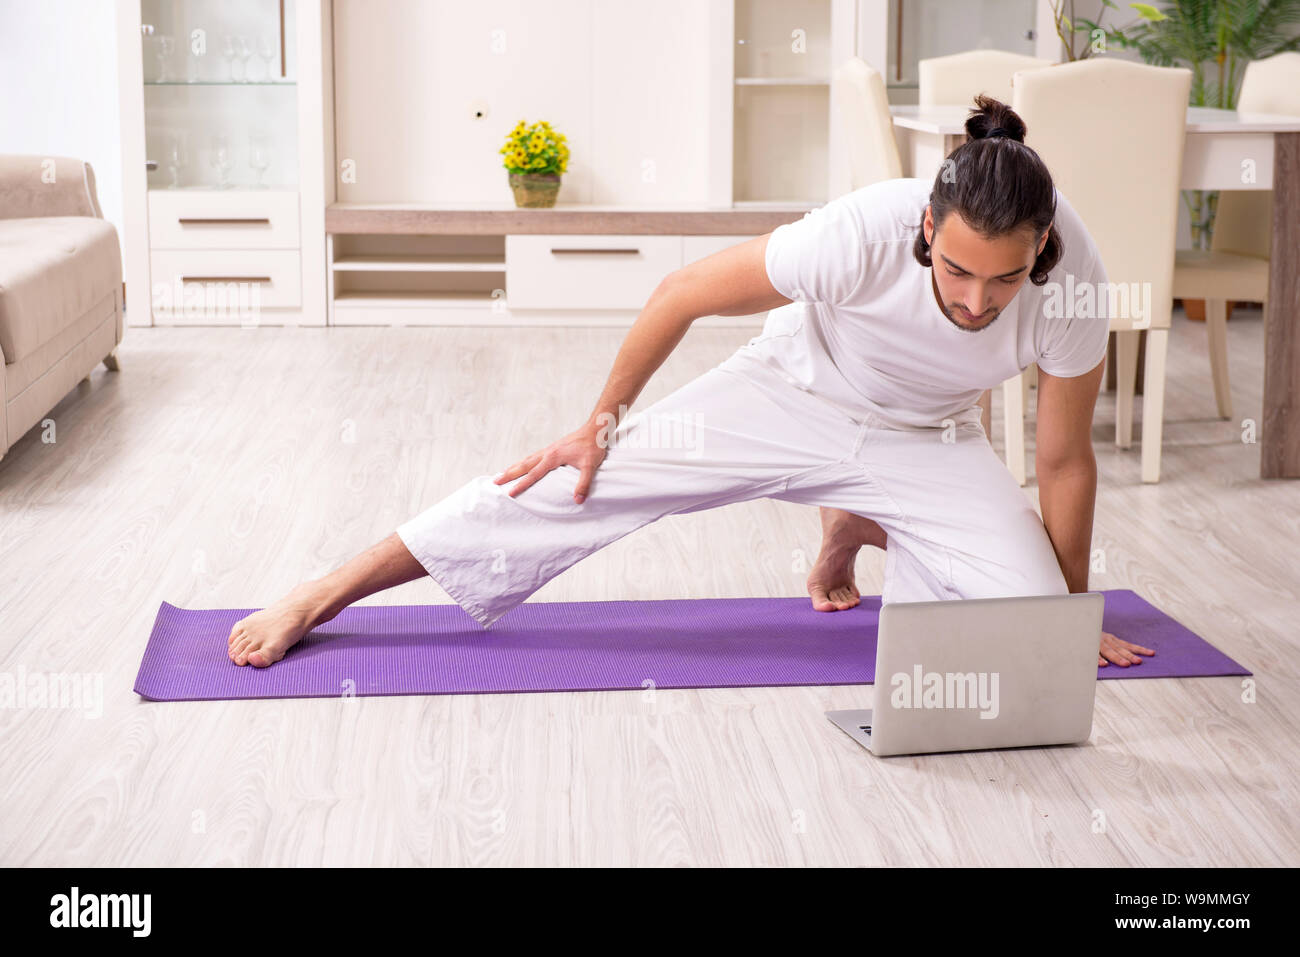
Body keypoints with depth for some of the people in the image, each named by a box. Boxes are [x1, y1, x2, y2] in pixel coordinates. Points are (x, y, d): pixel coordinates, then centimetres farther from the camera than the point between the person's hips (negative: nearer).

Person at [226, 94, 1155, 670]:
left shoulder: (1074, 289, -29)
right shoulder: (863, 236, -38)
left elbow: (1065, 460, -12)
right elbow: (683, 292, -23)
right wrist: (601, 421, -11)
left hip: (927, 441, 3)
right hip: (797, 390, -2)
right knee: (585, 479, -14)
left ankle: (856, 535, 15)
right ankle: (321, 598, -3)